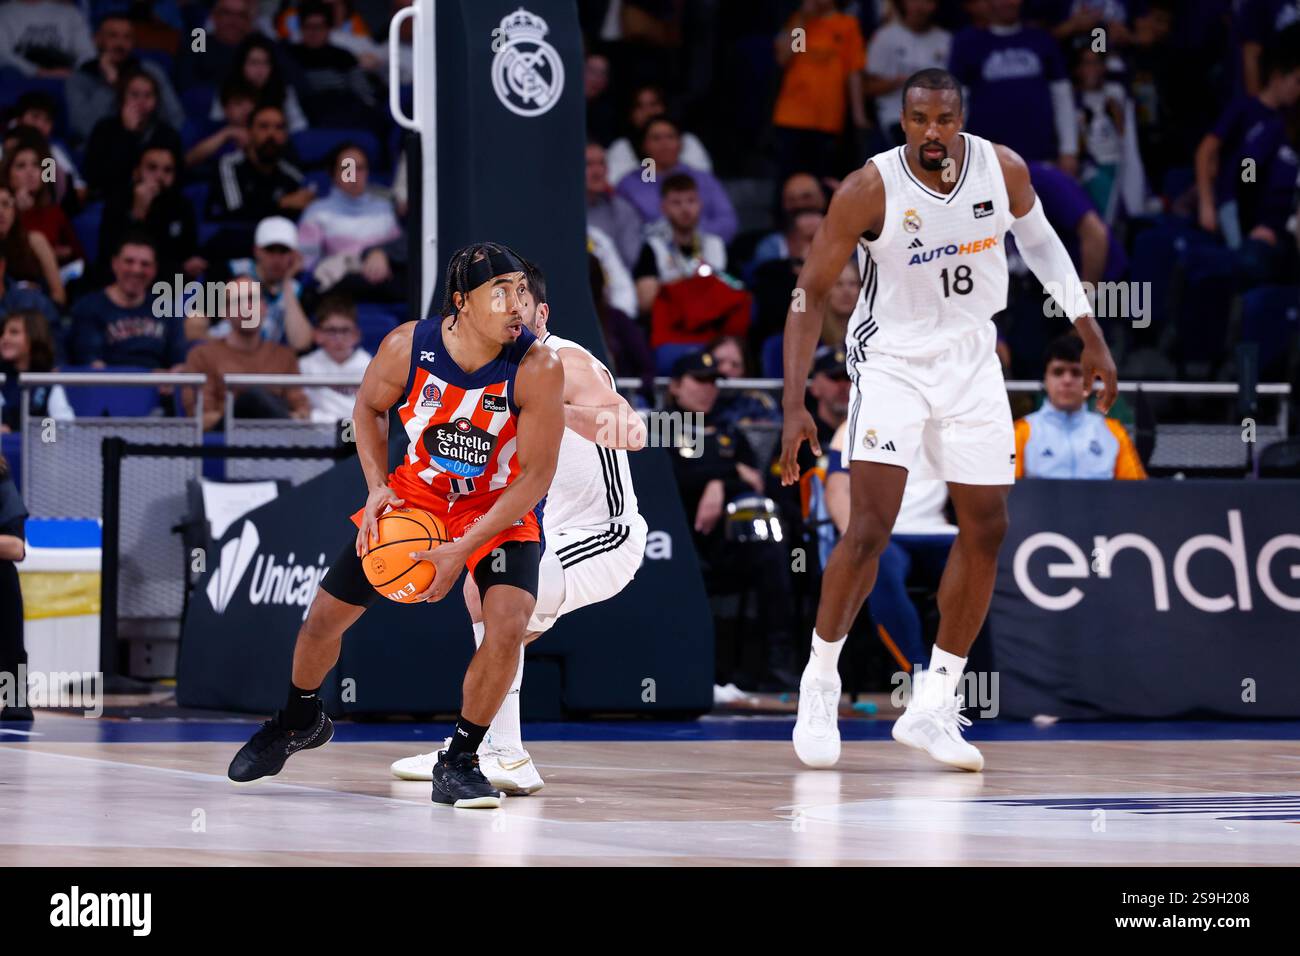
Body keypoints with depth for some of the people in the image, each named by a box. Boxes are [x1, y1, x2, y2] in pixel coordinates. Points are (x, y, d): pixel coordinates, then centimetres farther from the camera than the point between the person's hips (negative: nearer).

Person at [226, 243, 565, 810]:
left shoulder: (537, 368, -29)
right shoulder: (408, 347, -22)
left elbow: (536, 475, -23)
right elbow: (369, 406, 1)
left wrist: (463, 550, -27)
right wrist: (377, 488, -12)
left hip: (501, 507, -3)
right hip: (418, 492, 3)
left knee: (508, 627, -27)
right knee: (325, 616, 6)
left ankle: (460, 761, -6)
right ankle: (299, 721, 38)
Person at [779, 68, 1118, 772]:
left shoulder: (1003, 170, -9)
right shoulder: (868, 191, -20)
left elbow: (1038, 240, 12)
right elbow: (811, 293, -13)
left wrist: (1090, 334, 11)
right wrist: (794, 405, -19)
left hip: (971, 363, 5)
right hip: (891, 362, -5)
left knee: (986, 528, 3)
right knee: (869, 529, -16)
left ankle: (932, 706, 12)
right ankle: (819, 684, 2)